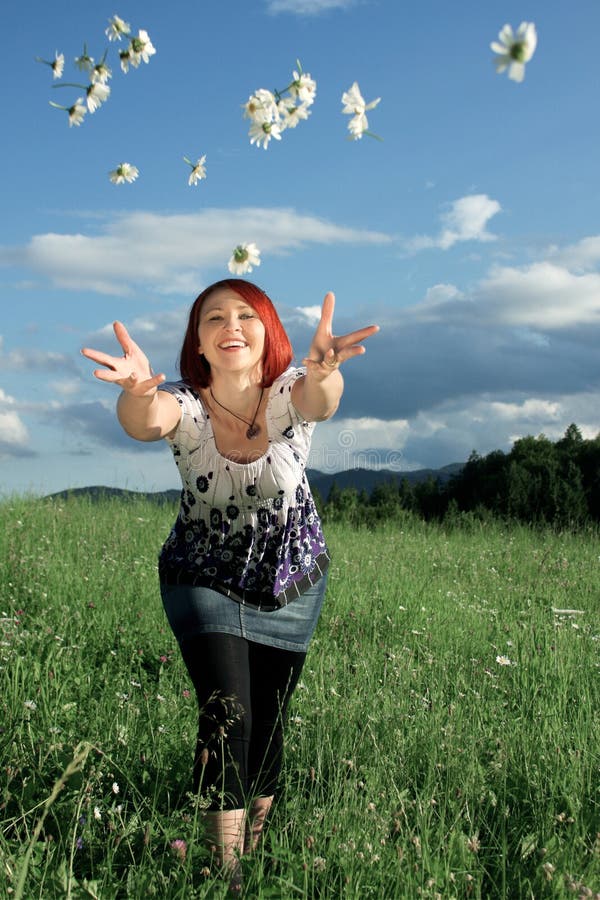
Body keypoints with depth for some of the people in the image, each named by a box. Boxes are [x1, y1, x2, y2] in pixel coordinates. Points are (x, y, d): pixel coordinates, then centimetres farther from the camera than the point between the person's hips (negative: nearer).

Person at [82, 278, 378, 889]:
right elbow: (144, 421, -43)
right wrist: (139, 392, -68)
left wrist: (323, 373, -70)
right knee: (225, 713, -15)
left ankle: (255, 845, 32)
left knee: (268, 722, 9)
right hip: (204, 581, -1)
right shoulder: (184, 405, -19)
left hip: (291, 583, 1)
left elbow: (319, 402, -45)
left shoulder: (288, 394, -20)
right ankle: (226, 871, -1)